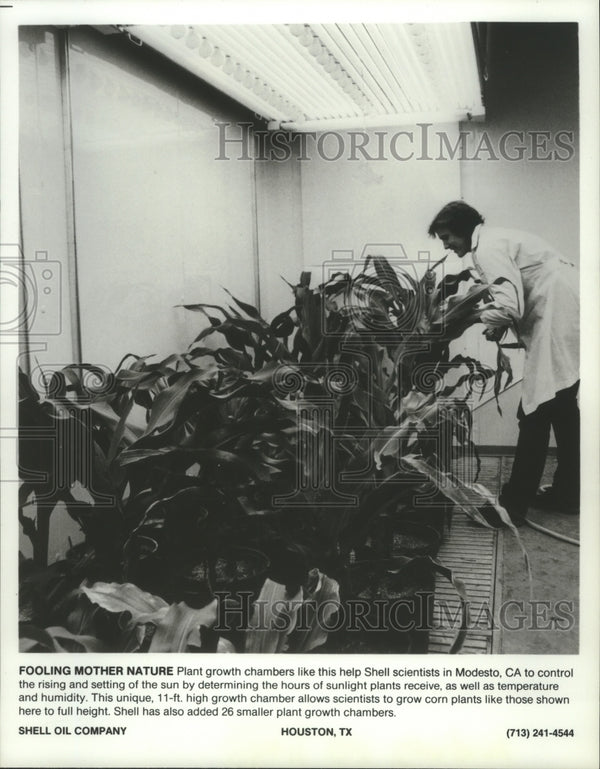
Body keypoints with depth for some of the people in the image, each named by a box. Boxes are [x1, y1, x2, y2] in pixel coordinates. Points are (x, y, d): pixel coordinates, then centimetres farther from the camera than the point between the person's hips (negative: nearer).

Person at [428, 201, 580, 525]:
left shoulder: (488, 248, -11)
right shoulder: (500, 238, 20)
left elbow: (509, 306, -24)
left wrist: (493, 325, -4)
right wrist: (493, 319, 5)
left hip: (560, 322, -11)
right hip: (572, 317, 11)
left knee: (535, 414, -7)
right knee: (561, 409, 18)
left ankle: (512, 506, 0)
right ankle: (566, 493, 29)